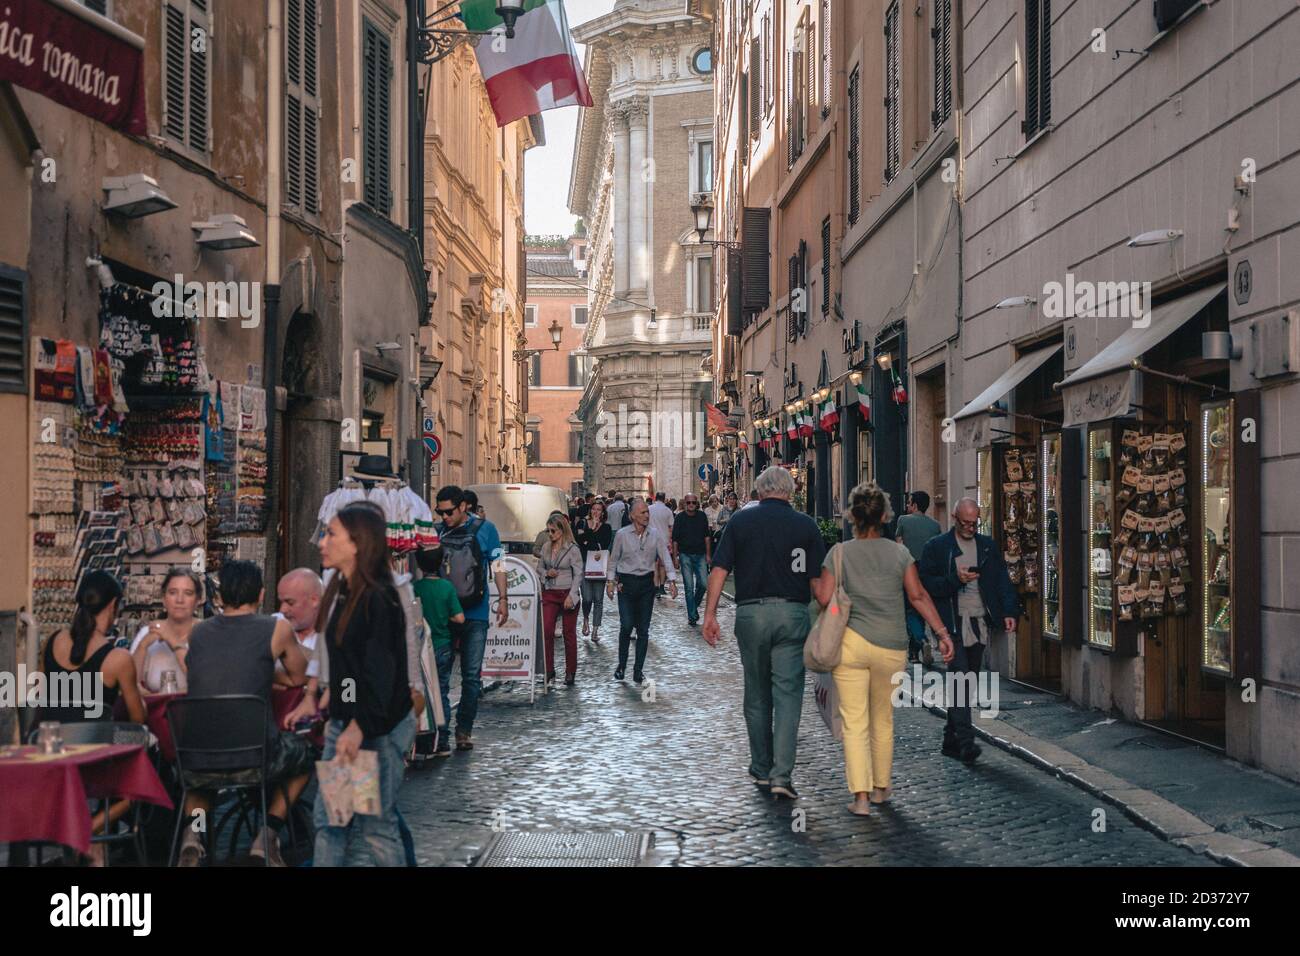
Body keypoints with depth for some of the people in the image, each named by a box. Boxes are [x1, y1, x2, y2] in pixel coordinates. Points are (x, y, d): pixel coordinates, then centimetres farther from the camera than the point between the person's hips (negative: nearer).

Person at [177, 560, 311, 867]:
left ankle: (192, 830, 13)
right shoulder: (277, 629, -2)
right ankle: (267, 837, 16)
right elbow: (299, 677, 16)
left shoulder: (198, 631, 9)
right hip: (255, 757, -3)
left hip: (198, 759, 3)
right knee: (304, 753, 30)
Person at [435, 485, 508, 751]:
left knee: (472, 674, 0)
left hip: (475, 612, -2)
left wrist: (502, 599, -1)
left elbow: (497, 566, 5)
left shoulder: (485, 529, 1)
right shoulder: (437, 531, 5)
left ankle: (464, 729, 7)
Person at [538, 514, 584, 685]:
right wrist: (546, 573, -4)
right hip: (549, 594, 4)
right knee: (547, 631, -6)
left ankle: (570, 672, 14)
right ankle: (549, 670, 4)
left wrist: (571, 596, -16)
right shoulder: (546, 548, 7)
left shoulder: (573, 549, -8)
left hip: (568, 593, -4)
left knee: (569, 633, 4)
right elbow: (539, 567, 19)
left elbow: (578, 574, -9)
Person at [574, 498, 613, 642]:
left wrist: (587, 544, -11)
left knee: (598, 600, 1)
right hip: (584, 564, -1)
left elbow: (605, 546, -7)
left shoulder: (606, 527, 5)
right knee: (587, 598, -9)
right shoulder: (582, 523, 7)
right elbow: (578, 540, -9)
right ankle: (586, 620, 22)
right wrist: (592, 529, -14)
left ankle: (595, 631, 8)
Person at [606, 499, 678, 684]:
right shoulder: (622, 535, -4)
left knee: (643, 629, 3)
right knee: (626, 625, -11)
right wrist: (610, 581, 3)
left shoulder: (655, 535, 0)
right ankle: (621, 665, 6)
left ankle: (639, 669, 11)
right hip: (626, 582, -2)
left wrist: (672, 581, -10)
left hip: (646, 582, 2)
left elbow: (666, 558, -2)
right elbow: (613, 559, 5)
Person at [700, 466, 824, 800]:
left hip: (751, 612, 1)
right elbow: (818, 579, 0)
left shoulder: (740, 520, 4)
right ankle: (781, 774, -10)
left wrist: (710, 614, 0)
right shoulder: (805, 525, 2)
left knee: (757, 694, 14)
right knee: (787, 694, -1)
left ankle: (761, 768, 24)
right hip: (792, 613, -1)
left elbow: (719, 570, -2)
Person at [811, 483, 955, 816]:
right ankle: (880, 788, 29)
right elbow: (918, 595, -2)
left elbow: (824, 599, -6)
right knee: (883, 720, 17)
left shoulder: (840, 553, 0)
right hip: (892, 648, 2)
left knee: (854, 721, 1)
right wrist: (942, 632, 0)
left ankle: (860, 795, -7)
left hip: (851, 644, -2)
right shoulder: (899, 552, 3)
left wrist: (812, 582, 15)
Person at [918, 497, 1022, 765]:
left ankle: (951, 739, 17)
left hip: (980, 624, 5)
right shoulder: (936, 547, 1)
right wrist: (955, 579, -18)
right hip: (952, 624, -5)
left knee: (968, 683, 8)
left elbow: (1002, 580, 12)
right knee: (960, 681, -15)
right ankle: (965, 742, -19)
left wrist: (1009, 611, -2)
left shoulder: (988, 546, 14)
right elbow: (925, 583, -5)